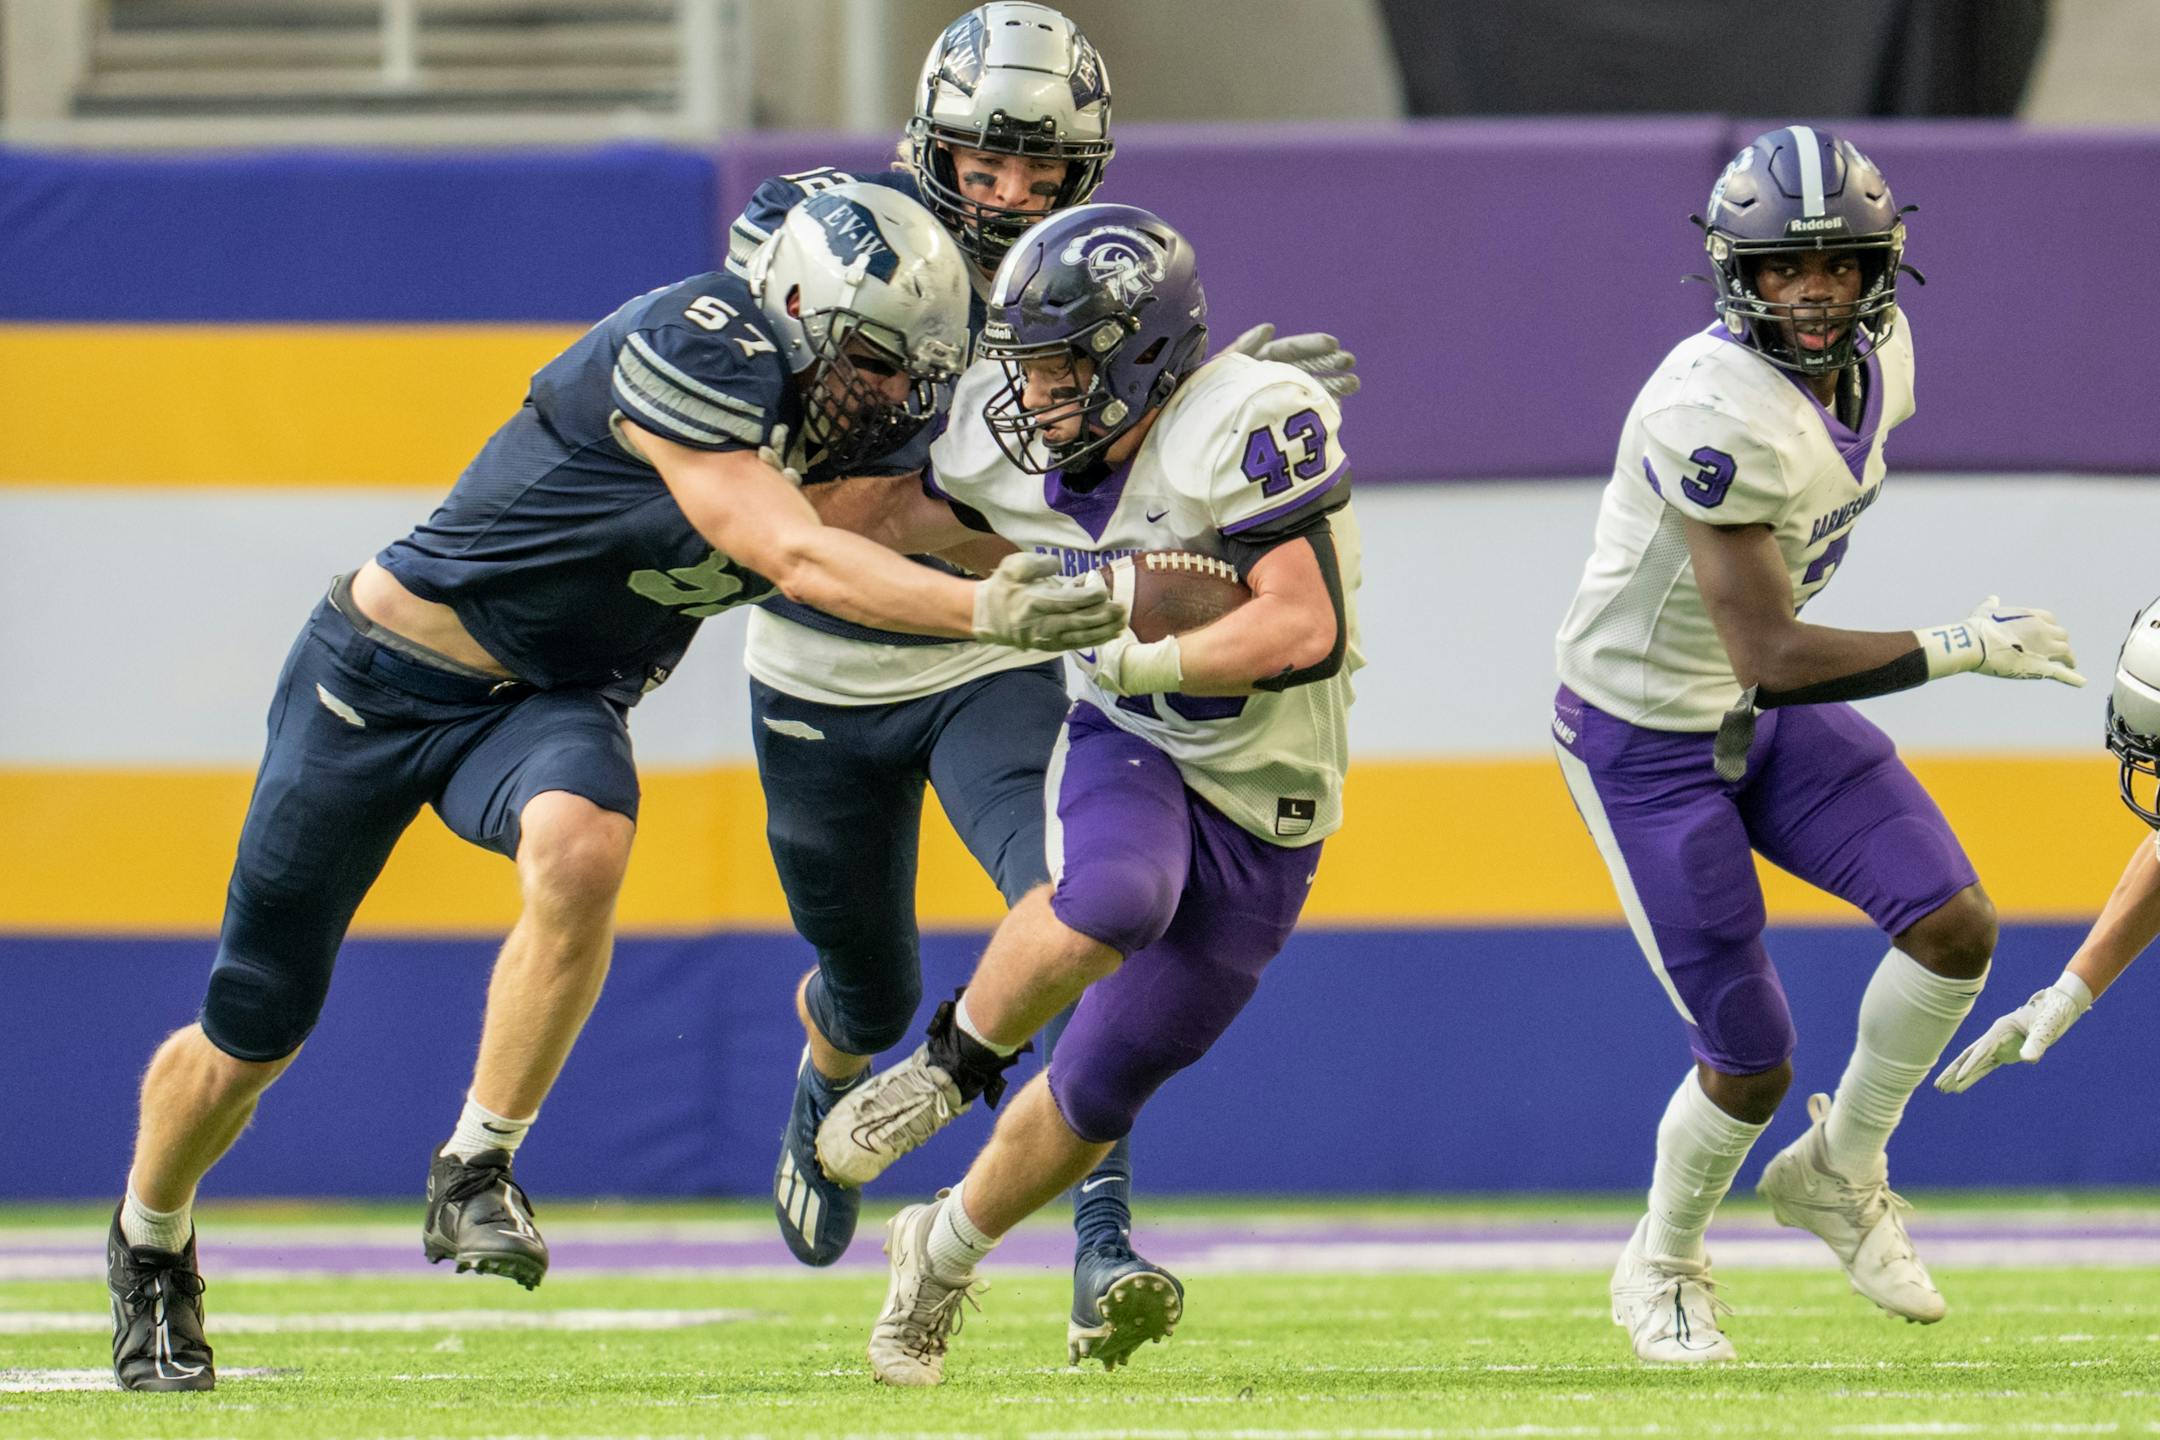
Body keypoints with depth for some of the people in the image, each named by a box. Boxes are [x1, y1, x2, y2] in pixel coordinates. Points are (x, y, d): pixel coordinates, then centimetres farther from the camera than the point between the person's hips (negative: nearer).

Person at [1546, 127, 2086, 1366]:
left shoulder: (1878, 353, -7)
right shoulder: (1718, 415, -33)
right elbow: (1772, 658, -35)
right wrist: (1966, 648, -34)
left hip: (1767, 712, 7)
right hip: (1646, 739, -7)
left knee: (1955, 927, -10)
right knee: (1751, 1066, -4)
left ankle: (1839, 1173, 14)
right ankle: (1663, 1269, 26)